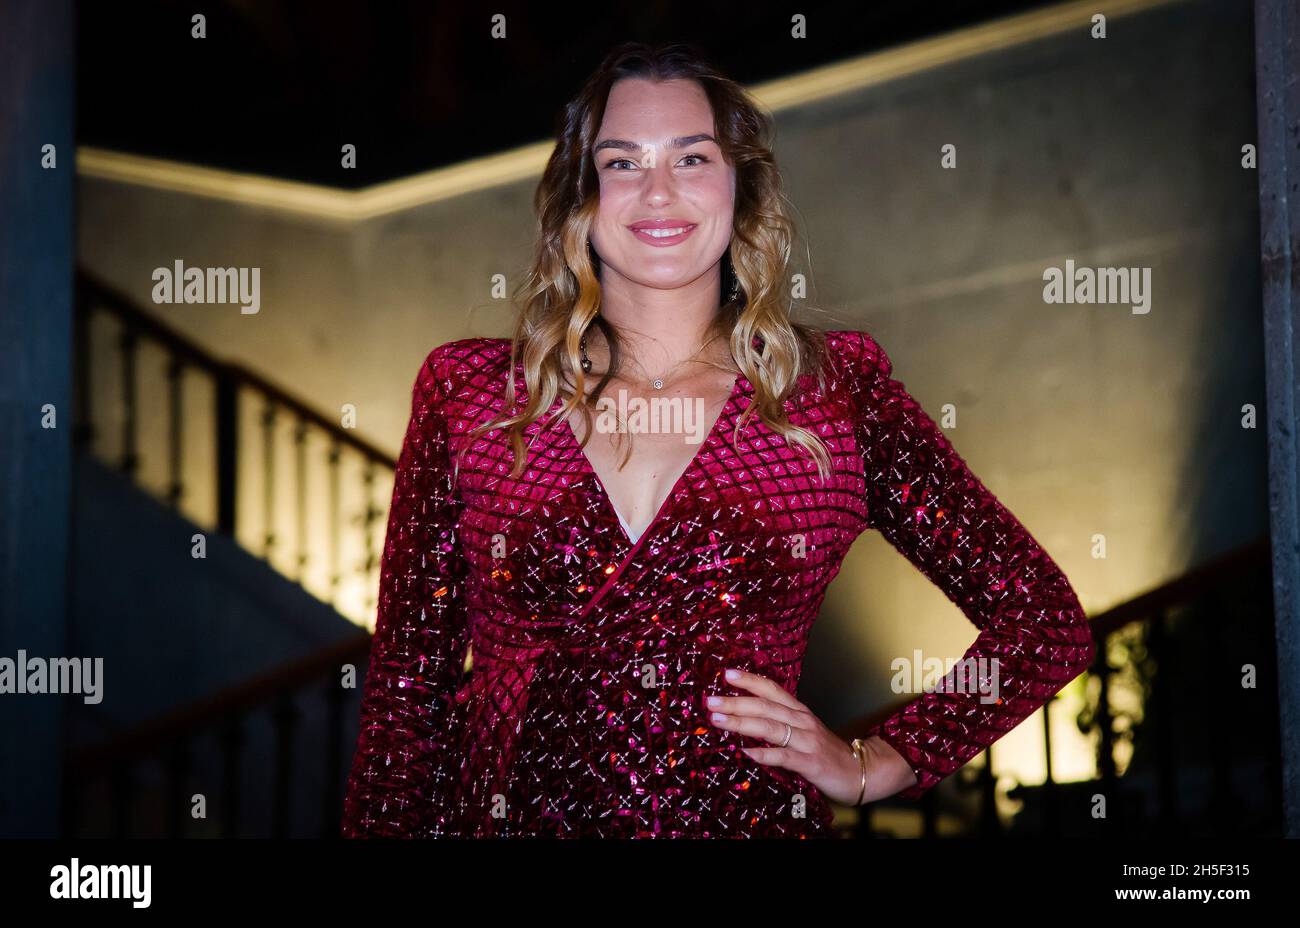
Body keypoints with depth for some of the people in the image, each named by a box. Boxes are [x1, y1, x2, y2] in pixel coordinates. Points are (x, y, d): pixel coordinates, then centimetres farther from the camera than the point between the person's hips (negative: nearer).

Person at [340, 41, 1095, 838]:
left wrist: (875, 765, -3)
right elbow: (406, 687, 1)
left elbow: (1046, 621, 3)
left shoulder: (835, 390, -1)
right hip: (508, 812, 1)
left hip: (752, 816, 0)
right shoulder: (468, 391, 0)